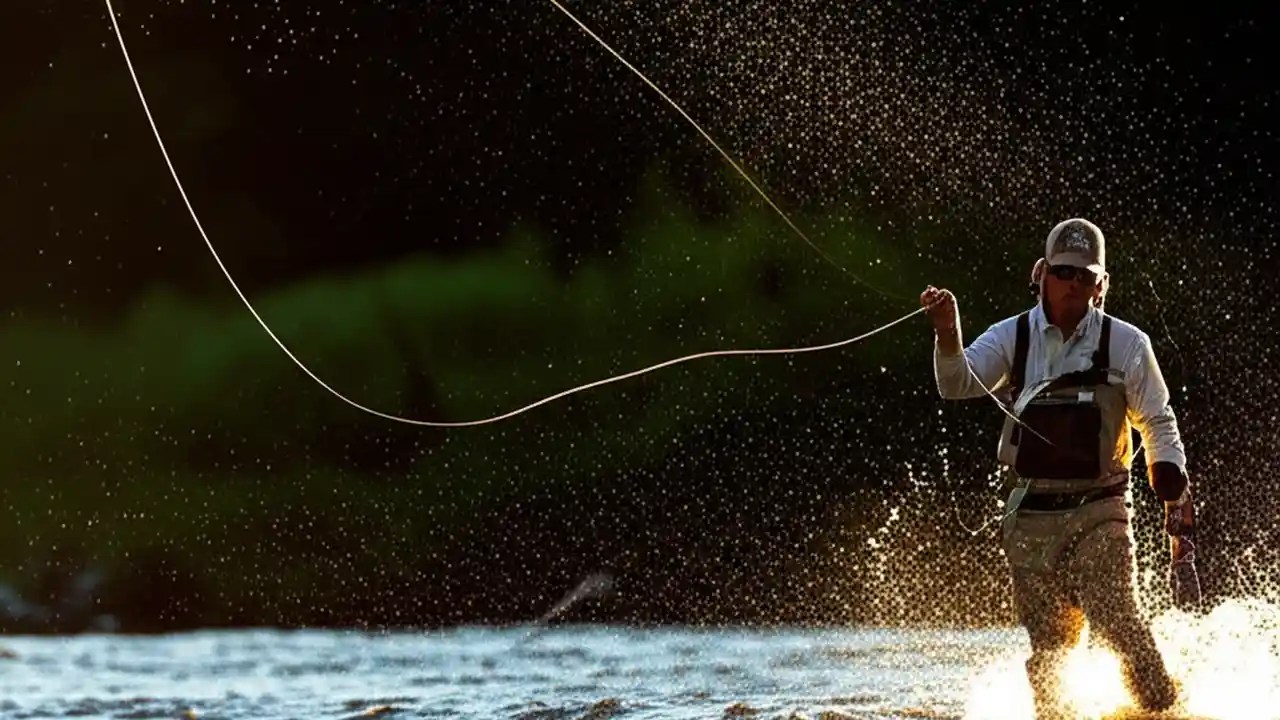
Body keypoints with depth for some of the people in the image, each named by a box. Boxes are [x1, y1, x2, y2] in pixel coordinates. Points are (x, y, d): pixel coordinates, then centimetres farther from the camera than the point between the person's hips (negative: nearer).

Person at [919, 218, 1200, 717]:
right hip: (1032, 516, 2)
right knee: (1048, 645, 5)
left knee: (1116, 621, -17)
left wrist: (1179, 517, -3)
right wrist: (948, 335, -33)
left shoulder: (1127, 345, 0)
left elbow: (1159, 430, 4)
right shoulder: (1013, 338, 2)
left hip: (1099, 512, -2)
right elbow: (959, 385, -12)